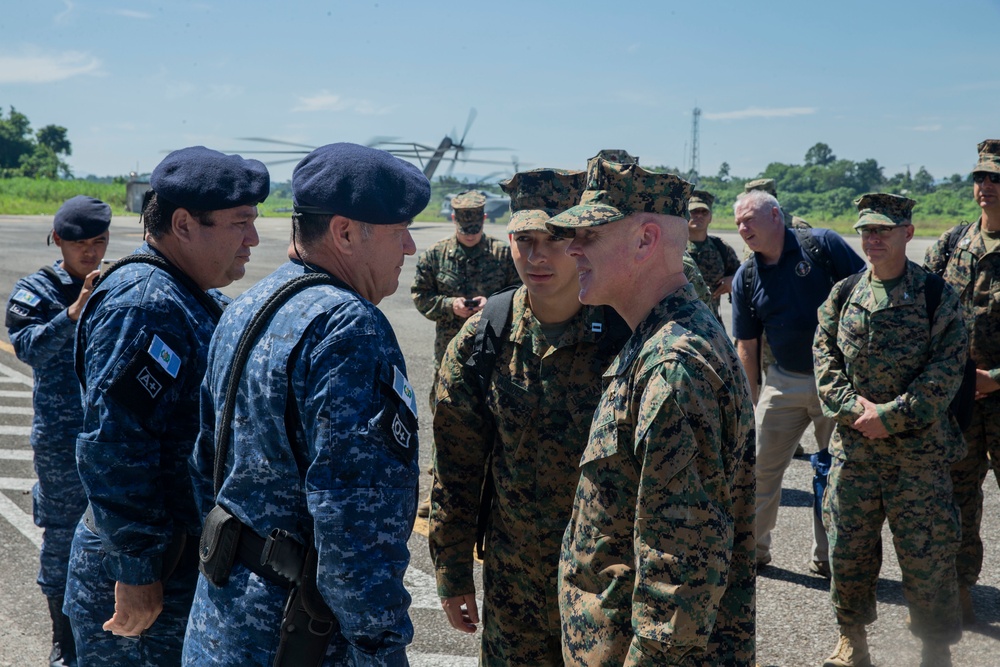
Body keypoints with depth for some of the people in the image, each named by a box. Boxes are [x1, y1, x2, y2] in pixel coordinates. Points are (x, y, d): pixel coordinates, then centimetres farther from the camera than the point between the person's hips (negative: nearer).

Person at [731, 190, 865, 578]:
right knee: (760, 467, 5)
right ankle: (753, 548, 22)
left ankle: (828, 557, 22)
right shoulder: (746, 278, 3)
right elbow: (747, 346, 9)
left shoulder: (822, 246, -8)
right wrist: (752, 401, 8)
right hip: (783, 382, 3)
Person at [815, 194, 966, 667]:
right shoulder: (844, 294, 6)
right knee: (848, 545, 10)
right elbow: (825, 353, 5)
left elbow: (947, 367, -10)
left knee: (926, 552, 2)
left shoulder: (936, 295, -4)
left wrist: (890, 415, -15)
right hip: (853, 442, 4)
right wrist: (850, 405, -11)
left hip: (920, 447, -3)